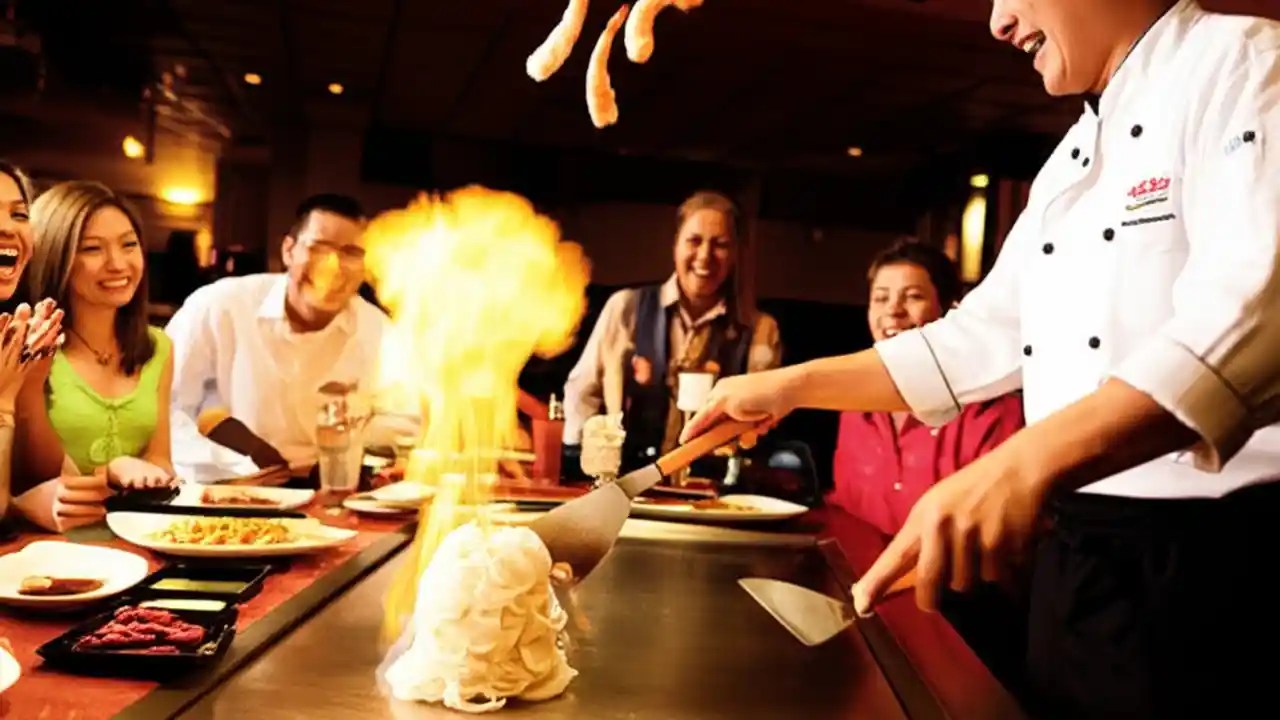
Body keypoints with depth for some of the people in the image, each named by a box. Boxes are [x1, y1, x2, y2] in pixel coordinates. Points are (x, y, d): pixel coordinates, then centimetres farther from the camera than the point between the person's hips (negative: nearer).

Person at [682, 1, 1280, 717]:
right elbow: (987, 339, 15)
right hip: (1076, 551, 8)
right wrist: (794, 385, 9)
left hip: (1212, 557, -7)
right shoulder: (1074, 158, 14)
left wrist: (1028, 462, -39)